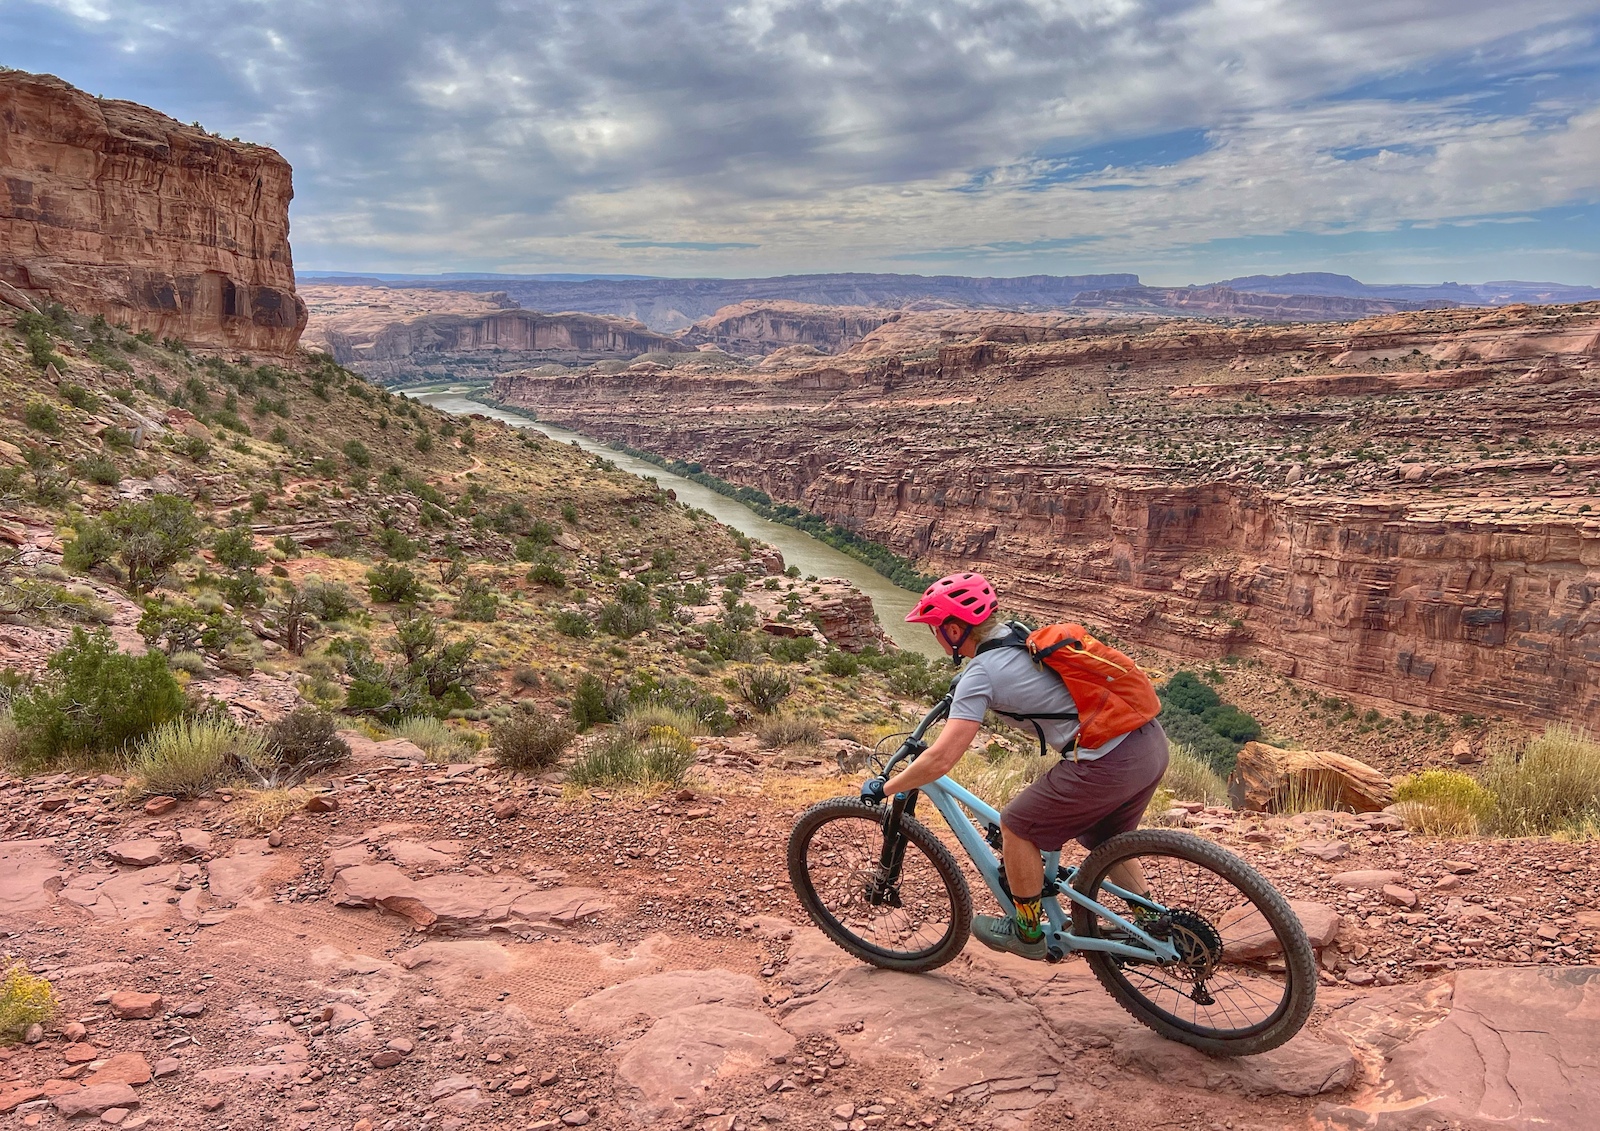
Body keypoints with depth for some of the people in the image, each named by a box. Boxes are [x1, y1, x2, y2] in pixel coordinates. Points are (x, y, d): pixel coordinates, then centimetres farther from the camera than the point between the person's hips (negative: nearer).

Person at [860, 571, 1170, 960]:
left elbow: (941, 759, -15)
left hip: (1107, 764, -9)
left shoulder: (981, 674, -10)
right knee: (1105, 839, 30)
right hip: (1152, 742, 9)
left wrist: (883, 788, -2)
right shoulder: (1019, 633, 14)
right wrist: (962, 692, 49)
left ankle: (1028, 933, 26)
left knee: (1017, 827, 10)